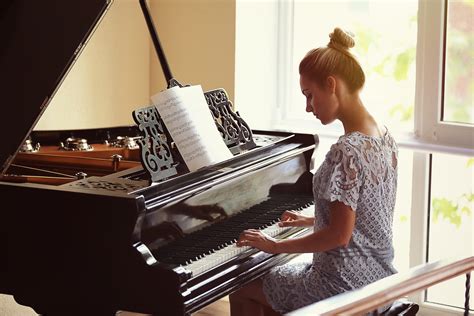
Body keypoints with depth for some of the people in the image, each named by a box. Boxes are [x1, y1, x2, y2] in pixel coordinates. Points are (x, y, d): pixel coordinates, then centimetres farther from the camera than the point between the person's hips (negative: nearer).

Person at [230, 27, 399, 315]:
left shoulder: (347, 151, -25)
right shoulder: (385, 139, 3)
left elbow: (339, 235, -26)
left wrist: (276, 245, -16)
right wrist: (311, 220, 19)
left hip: (345, 286, -9)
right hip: (377, 278, 9)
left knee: (242, 292, 12)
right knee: (271, 281, 29)